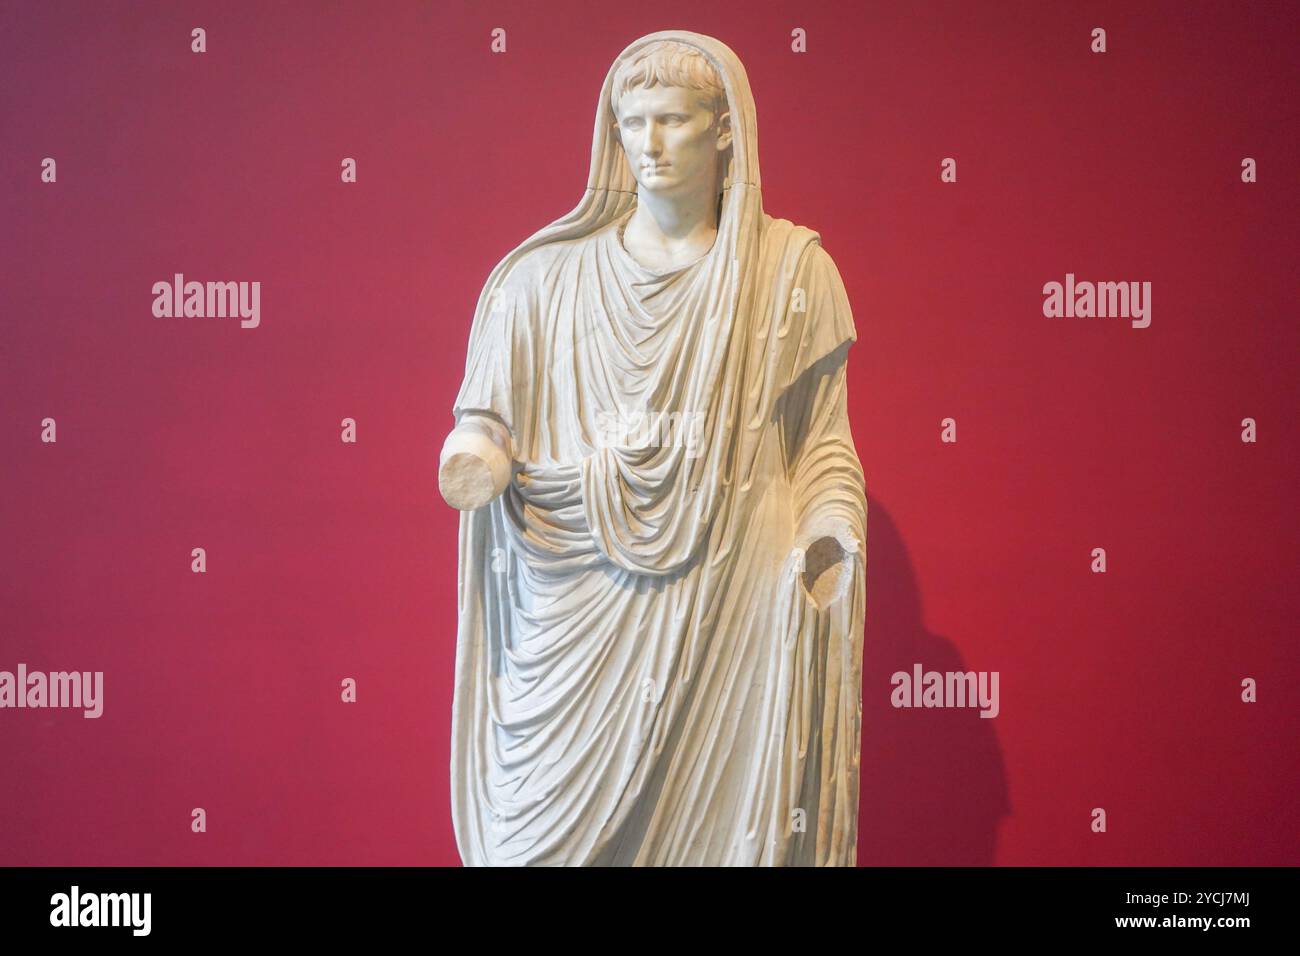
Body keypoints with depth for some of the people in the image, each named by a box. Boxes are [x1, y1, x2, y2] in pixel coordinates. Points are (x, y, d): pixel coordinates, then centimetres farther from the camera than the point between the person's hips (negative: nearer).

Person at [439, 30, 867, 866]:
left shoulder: (791, 267, 5)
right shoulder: (554, 273, 7)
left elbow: (824, 435, 6)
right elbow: (495, 419, 6)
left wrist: (830, 537, -8)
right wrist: (480, 461, -15)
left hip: (734, 605, 0)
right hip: (582, 605, 1)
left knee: (726, 824, 3)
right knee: (557, 825, 3)